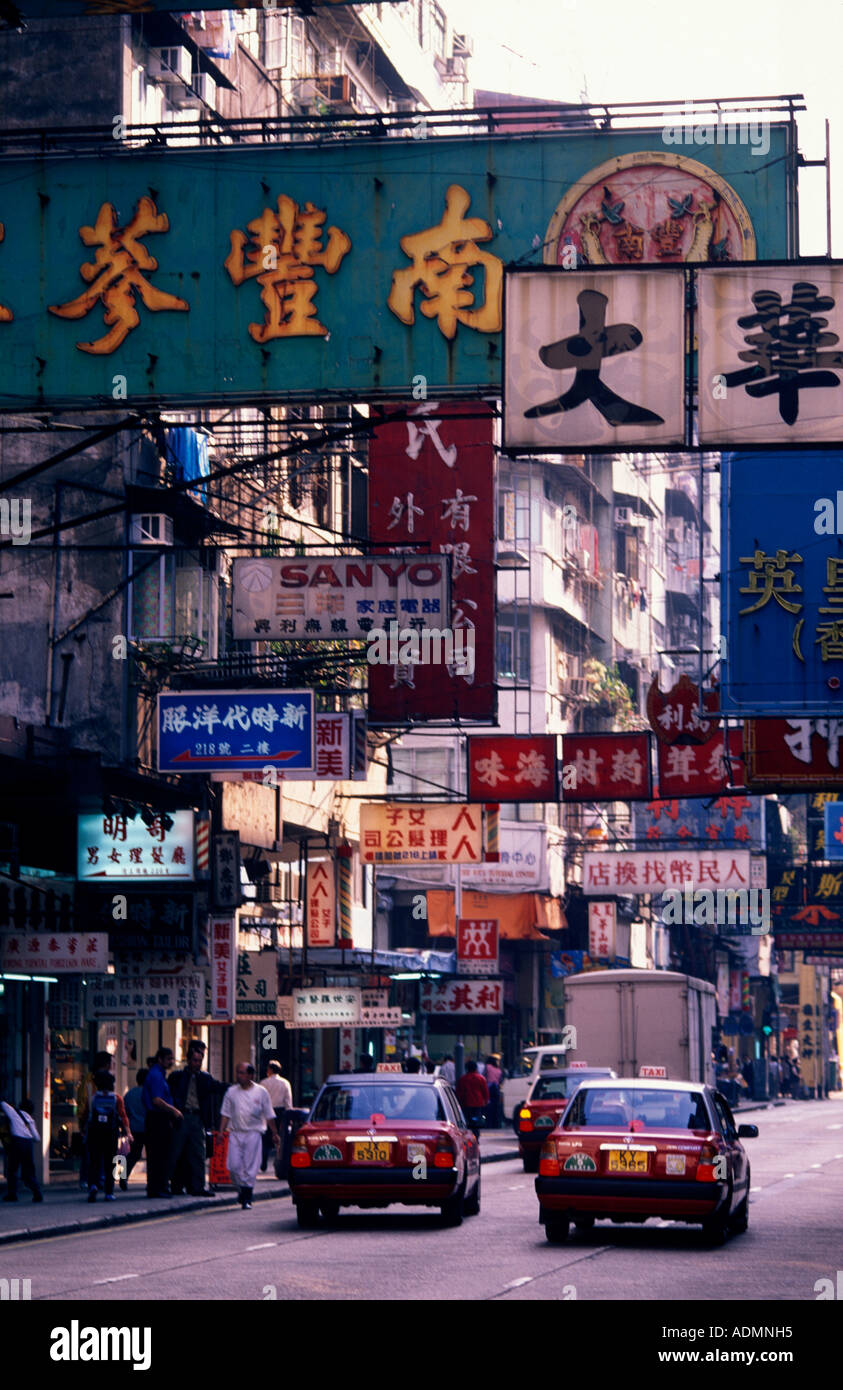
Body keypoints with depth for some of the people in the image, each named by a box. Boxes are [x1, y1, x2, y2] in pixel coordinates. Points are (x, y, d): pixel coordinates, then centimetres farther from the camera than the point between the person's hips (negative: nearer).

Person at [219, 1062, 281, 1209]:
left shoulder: (261, 1092, 3)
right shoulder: (231, 1092, 8)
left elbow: (269, 1115, 8)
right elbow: (225, 1114, 11)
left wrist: (275, 1134, 9)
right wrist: (221, 1131, 2)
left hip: (253, 1133, -2)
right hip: (235, 1133, 2)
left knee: (250, 1167, -5)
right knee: (234, 1165, -6)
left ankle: (247, 1198, 1)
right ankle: (242, 1188, 17)